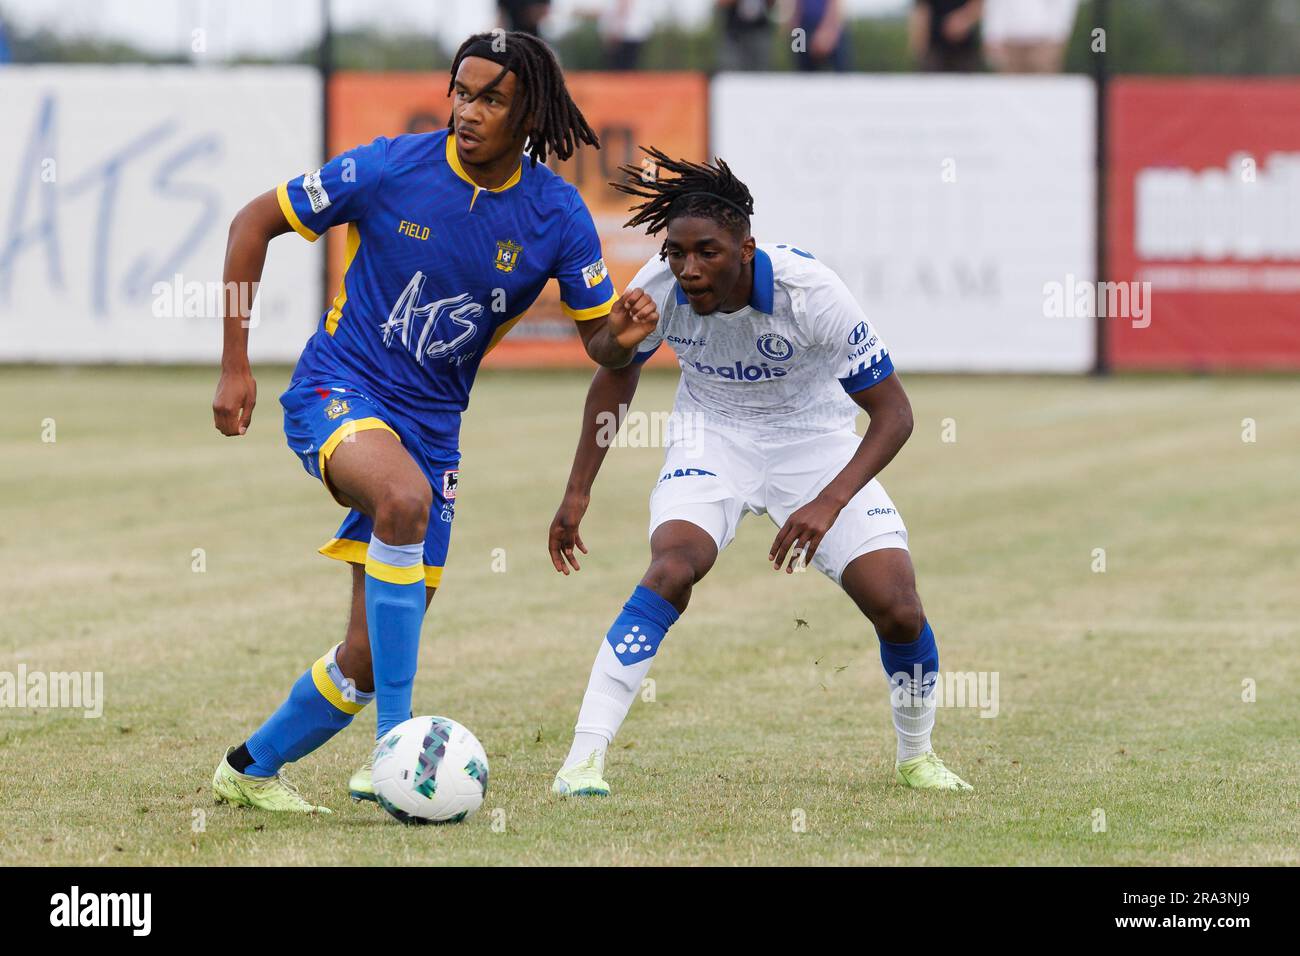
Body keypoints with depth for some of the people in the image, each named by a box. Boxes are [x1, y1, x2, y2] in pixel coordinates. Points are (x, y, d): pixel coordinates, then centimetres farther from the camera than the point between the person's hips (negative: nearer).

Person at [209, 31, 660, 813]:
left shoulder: (556, 215, -7)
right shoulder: (390, 169, -13)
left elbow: (600, 338, 0)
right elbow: (255, 222, -3)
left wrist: (621, 336, -26)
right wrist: (235, 363, -6)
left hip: (432, 423, 4)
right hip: (337, 394, -4)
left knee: (370, 658, 3)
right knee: (404, 496, -38)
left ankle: (252, 768, 29)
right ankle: (395, 743, -36)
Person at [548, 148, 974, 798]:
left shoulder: (811, 291, -29)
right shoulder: (659, 289, -21)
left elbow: (893, 412, -23)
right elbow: (617, 374, 3)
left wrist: (828, 504, -37)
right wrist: (577, 493, -1)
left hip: (813, 442, -1)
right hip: (713, 435, 1)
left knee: (898, 609, -12)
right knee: (673, 568, -29)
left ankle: (916, 755, 18)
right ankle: (582, 761, -29)